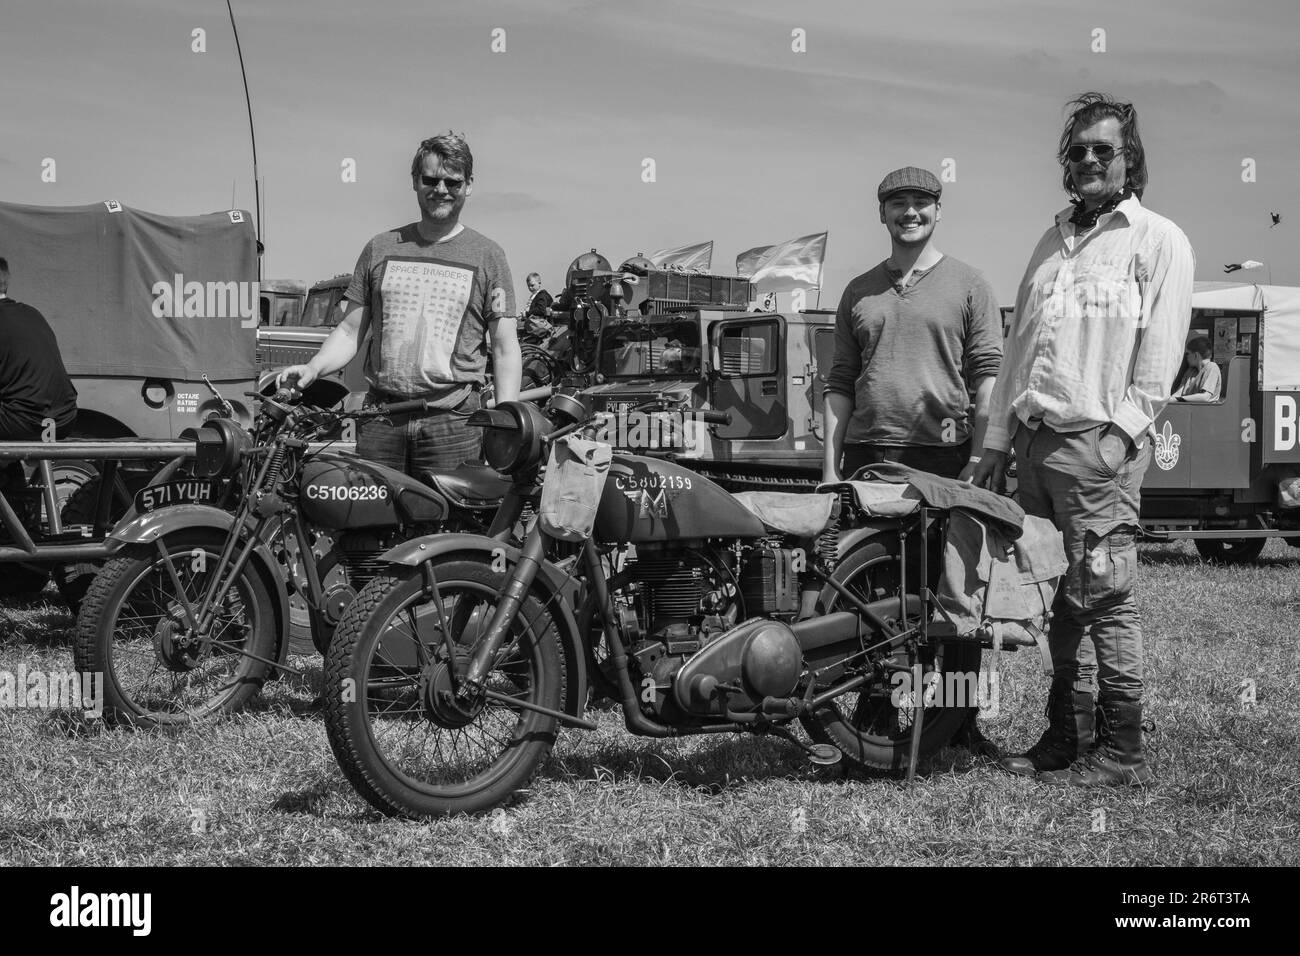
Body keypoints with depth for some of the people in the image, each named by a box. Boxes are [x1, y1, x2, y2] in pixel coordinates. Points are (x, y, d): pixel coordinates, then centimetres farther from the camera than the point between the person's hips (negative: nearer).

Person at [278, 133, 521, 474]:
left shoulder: (487, 255, 6)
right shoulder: (380, 248, 13)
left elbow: (505, 348, 2)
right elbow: (350, 331, 15)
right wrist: (313, 368, -4)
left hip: (453, 421, -2)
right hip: (381, 418, 2)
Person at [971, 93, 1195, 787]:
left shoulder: (1158, 240, 3)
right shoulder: (1053, 242, 23)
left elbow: (1160, 350, -5)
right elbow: (1017, 344, 22)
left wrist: (1119, 430, -13)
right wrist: (997, 438, 16)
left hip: (1101, 443, -6)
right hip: (1037, 442, 6)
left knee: (1103, 599, -8)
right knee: (1058, 600, 8)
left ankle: (1121, 754, -2)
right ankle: (1066, 737, 16)